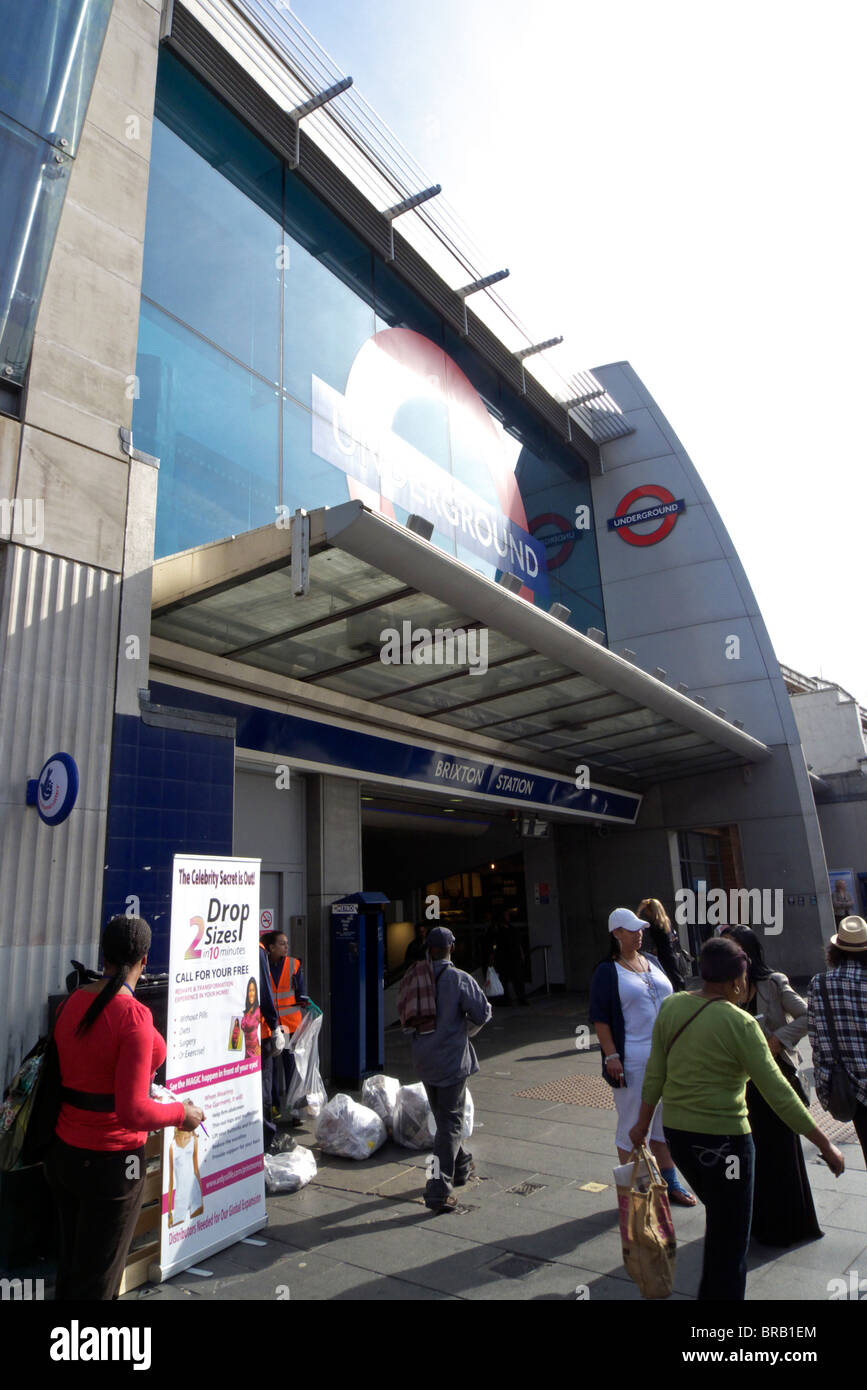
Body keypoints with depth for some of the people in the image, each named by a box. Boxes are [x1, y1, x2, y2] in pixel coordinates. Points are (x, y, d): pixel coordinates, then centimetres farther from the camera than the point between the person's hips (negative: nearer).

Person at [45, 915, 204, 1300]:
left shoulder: (70, 1003, -4)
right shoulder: (134, 1016, -26)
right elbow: (133, 1113, -27)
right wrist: (182, 1114, -9)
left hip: (62, 1153, 7)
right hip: (110, 1164, -7)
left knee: (69, 1267, 24)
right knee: (97, 1281, 12)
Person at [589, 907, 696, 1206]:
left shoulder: (653, 962, 9)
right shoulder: (607, 971, -10)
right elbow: (599, 1018, -12)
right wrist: (611, 1055, -17)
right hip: (632, 1061, -6)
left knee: (666, 1121, 17)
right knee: (632, 1127, 5)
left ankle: (669, 1183, 32)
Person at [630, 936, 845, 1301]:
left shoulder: (671, 1007, -2)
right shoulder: (740, 1024, -18)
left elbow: (655, 1072, 4)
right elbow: (778, 1093, -16)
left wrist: (643, 1123, 15)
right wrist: (824, 1144, -6)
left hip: (676, 1133, 6)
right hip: (723, 1139, -6)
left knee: (719, 1217, 29)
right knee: (730, 1239, 12)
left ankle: (711, 1290, 43)